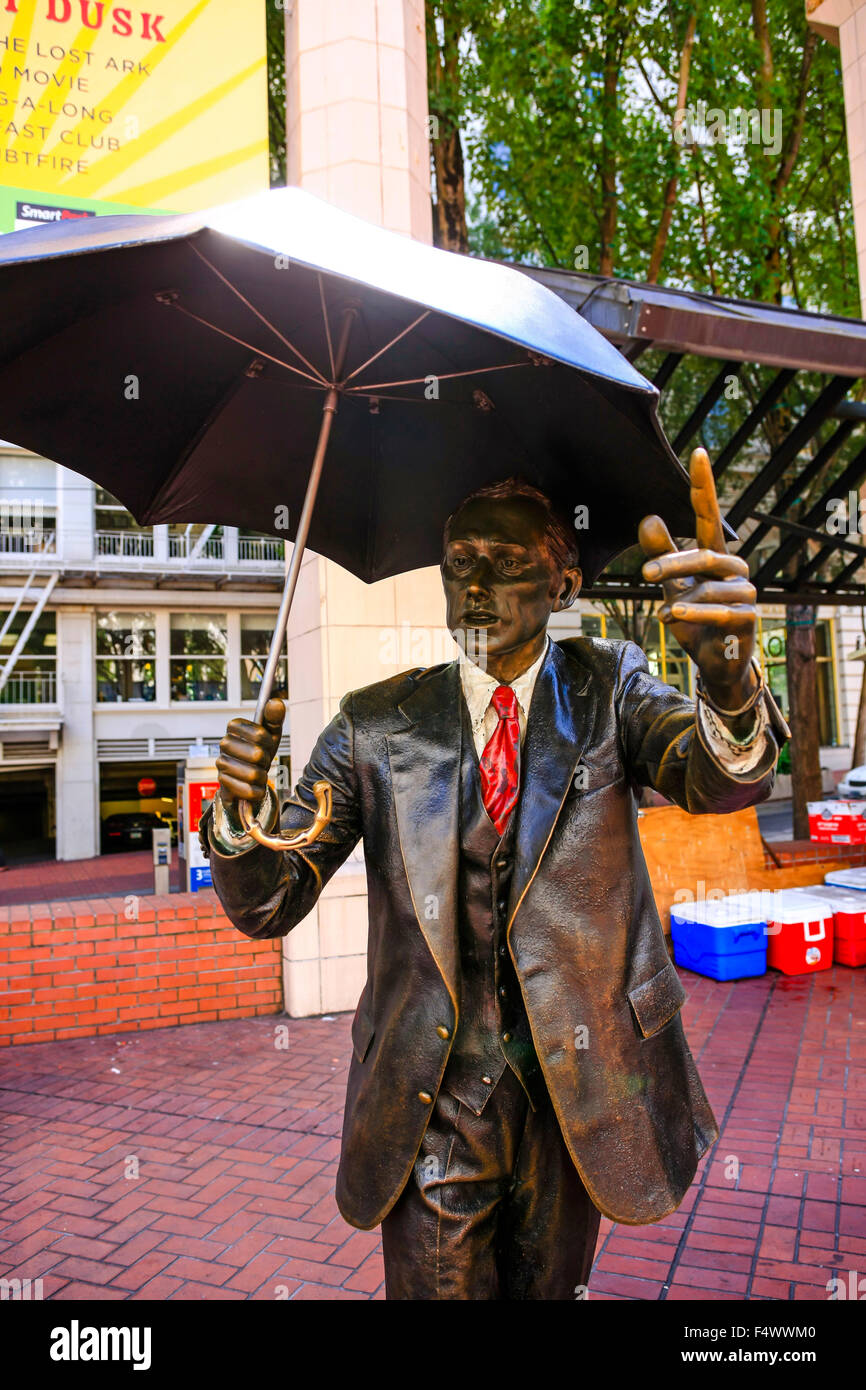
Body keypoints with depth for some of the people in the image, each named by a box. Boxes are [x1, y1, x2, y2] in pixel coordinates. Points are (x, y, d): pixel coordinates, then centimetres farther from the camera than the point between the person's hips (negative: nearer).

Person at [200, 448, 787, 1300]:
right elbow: (266, 906, -5)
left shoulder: (607, 690, -3)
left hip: (581, 1088, 1)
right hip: (432, 1093, 0)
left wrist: (729, 685, -46)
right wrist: (242, 811, -27)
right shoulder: (378, 725, -3)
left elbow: (724, 780, -22)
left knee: (549, 1286, 21)